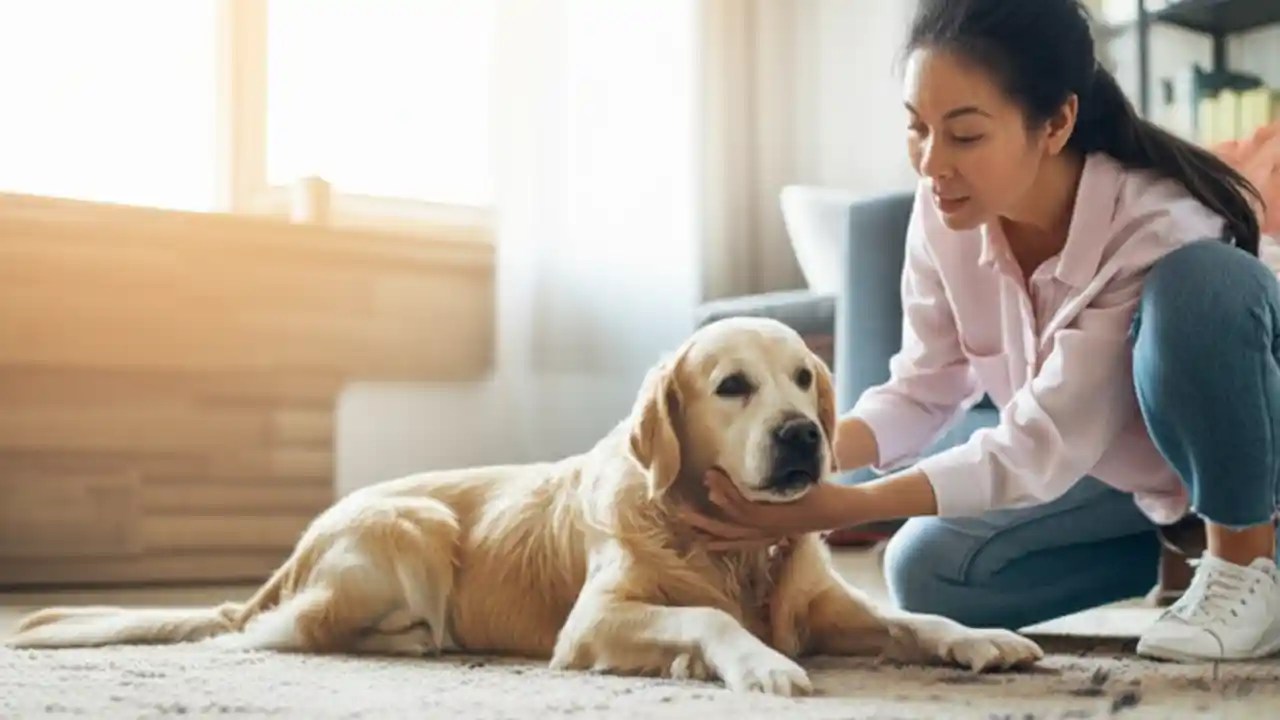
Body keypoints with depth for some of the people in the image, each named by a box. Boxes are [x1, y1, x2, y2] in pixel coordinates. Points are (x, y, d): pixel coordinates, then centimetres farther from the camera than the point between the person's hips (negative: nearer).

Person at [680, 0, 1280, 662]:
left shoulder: (1155, 226, -36)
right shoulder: (945, 210, -20)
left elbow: (1040, 447, -35)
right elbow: (923, 390, -12)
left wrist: (839, 507, -41)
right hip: (1117, 462, 6)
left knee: (1199, 282, -36)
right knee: (925, 573, -9)